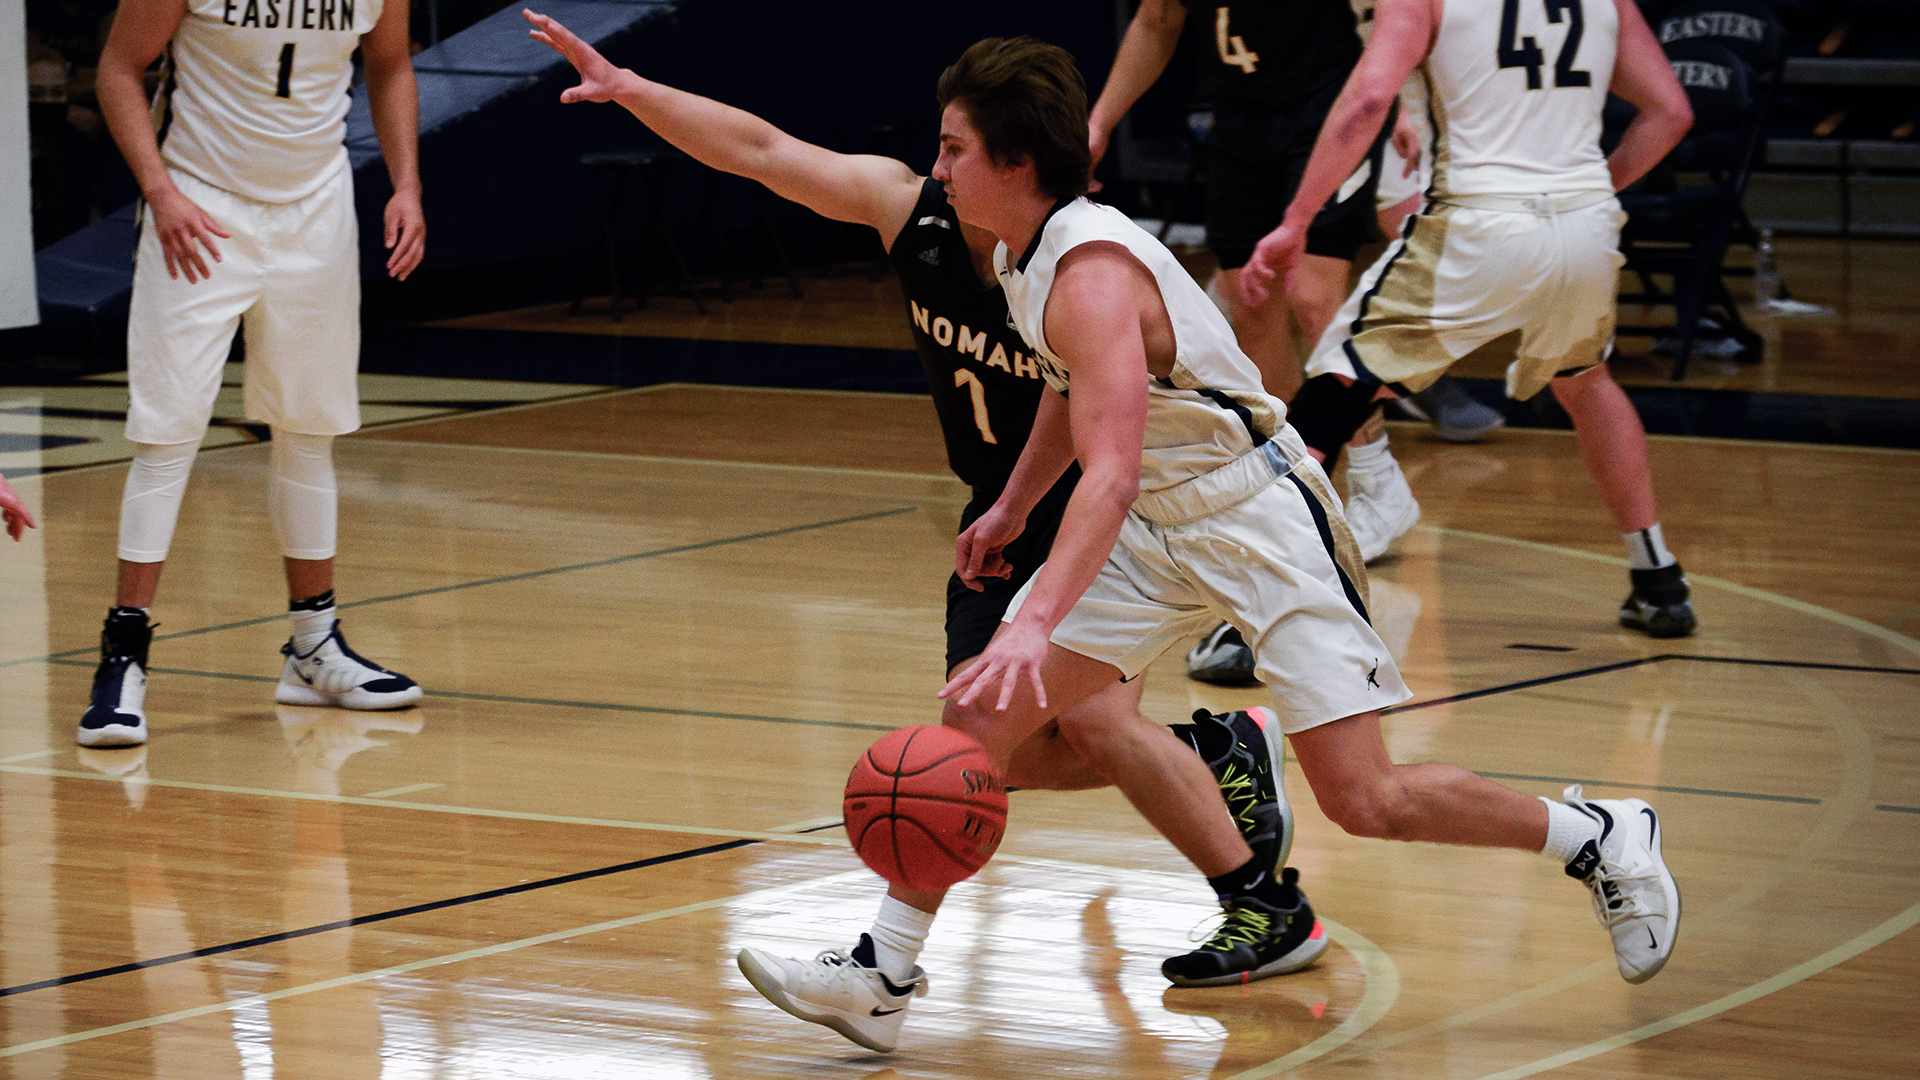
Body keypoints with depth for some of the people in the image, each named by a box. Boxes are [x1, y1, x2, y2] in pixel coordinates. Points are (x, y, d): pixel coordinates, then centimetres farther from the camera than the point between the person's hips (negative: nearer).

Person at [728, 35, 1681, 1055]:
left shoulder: (1092, 273, -27)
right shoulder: (1025, 256, 2)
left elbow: (1111, 473, -39)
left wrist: (1037, 624, -49)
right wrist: (1011, 508, 27)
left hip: (1257, 518, -9)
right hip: (1153, 527, 9)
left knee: (1364, 800, -10)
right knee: (980, 710, -4)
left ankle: (1602, 837, 12)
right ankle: (882, 978, 0)